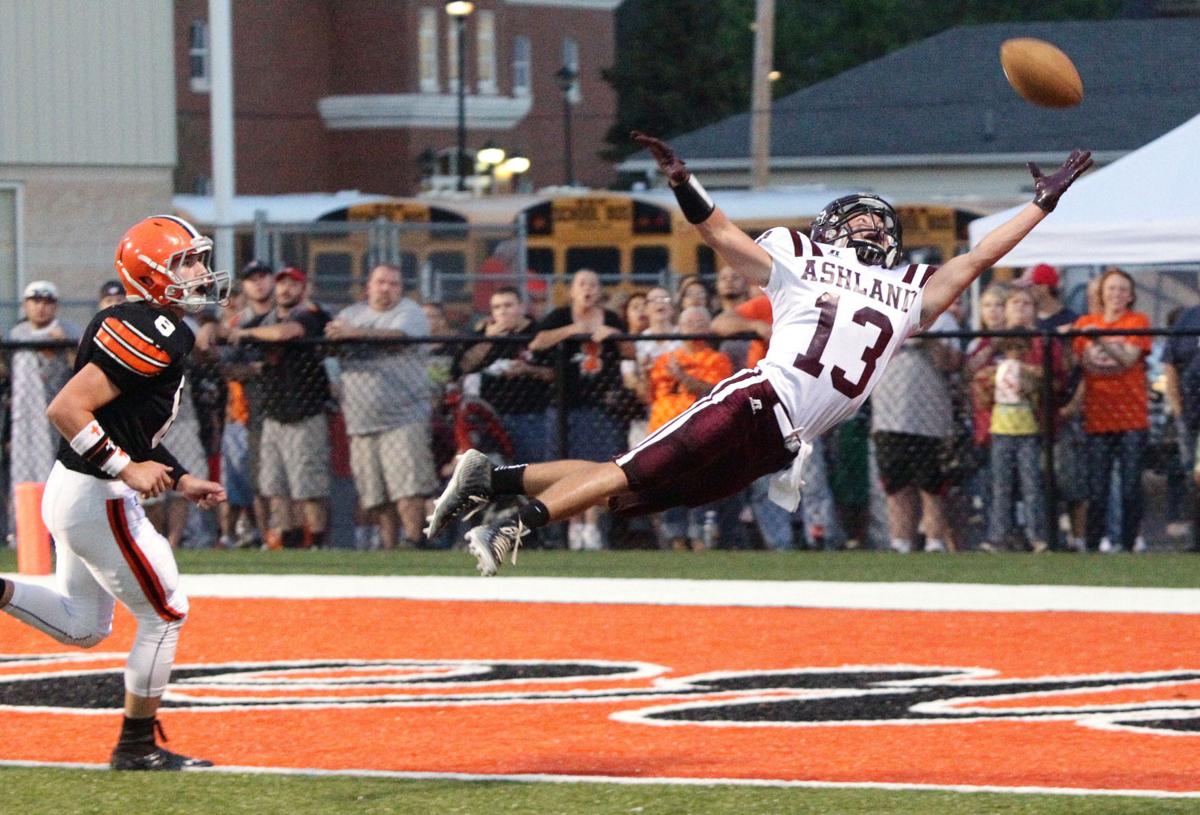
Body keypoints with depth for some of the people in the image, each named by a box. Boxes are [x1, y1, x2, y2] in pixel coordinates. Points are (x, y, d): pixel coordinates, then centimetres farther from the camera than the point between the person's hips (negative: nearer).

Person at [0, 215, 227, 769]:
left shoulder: (134, 326, 12)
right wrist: (126, 469, -24)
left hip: (71, 490, 10)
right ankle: (137, 746, 11)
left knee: (84, 627, 21)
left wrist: (179, 480, 16)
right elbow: (66, 410, -27)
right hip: (95, 499, -10)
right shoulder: (154, 336, -20)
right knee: (165, 615, 3)